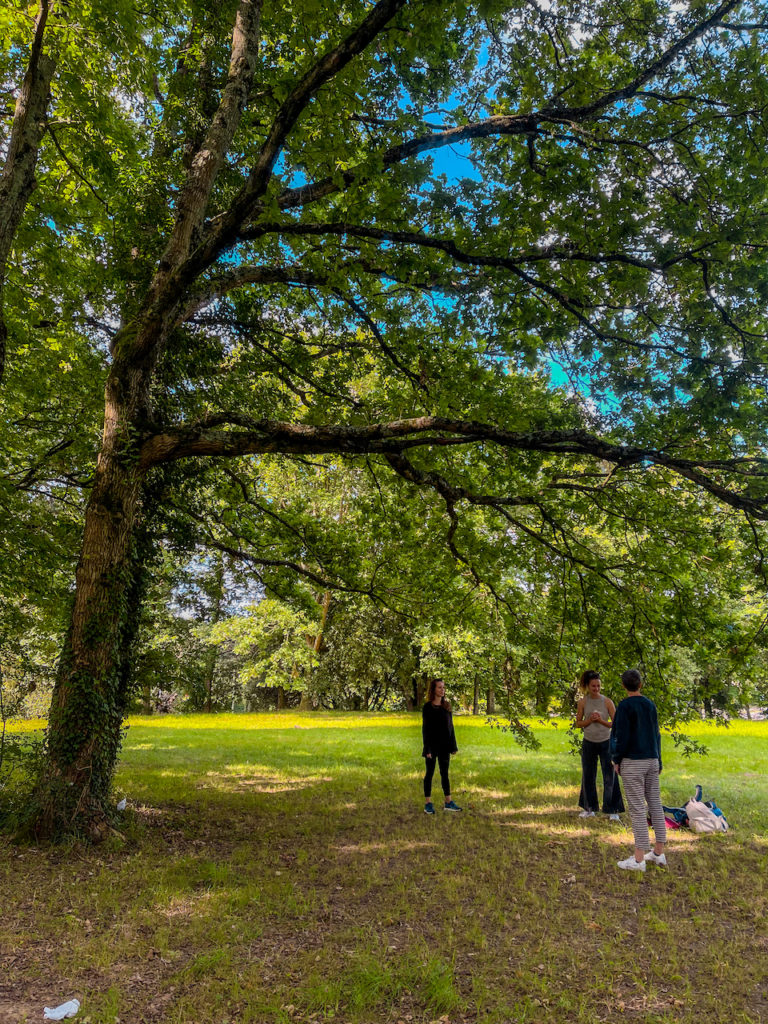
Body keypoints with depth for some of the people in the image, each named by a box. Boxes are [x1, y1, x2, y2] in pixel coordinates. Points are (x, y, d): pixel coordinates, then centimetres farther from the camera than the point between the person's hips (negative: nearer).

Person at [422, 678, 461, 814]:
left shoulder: (447, 706, 6)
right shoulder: (427, 707, -8)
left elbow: (450, 726, 8)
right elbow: (425, 728, -9)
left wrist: (453, 746, 5)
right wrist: (427, 749, -14)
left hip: (444, 746, 4)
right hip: (432, 745, -4)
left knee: (444, 773, 12)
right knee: (429, 773, 5)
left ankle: (448, 802, 19)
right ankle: (428, 804, 12)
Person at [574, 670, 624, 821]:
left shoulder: (607, 702, -8)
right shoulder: (582, 702, -3)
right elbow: (578, 724, 2)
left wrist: (601, 721, -20)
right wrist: (590, 720, -15)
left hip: (605, 742, -2)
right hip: (589, 743, 2)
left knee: (610, 777, -2)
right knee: (588, 776, 11)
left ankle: (613, 811, 9)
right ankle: (589, 809, 25)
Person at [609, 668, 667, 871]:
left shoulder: (625, 706, -12)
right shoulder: (651, 705, 7)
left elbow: (622, 736, -15)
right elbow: (656, 735, 12)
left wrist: (617, 760, -2)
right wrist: (658, 761, 20)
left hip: (633, 762, -6)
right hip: (652, 760, 7)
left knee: (637, 808, -3)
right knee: (655, 804, 13)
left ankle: (639, 859, 2)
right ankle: (658, 853, 21)